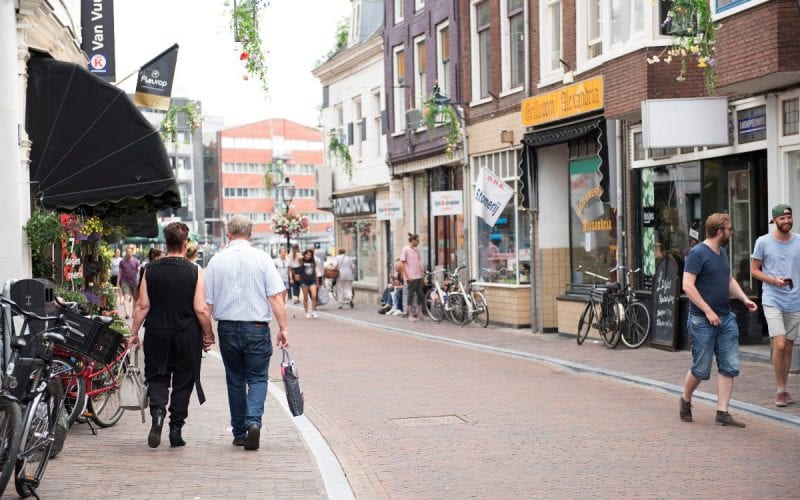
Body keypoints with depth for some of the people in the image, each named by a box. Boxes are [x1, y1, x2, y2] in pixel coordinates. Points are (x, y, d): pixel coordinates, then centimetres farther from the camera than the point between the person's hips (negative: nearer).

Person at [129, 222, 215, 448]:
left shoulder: (150, 270, -1)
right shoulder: (194, 272, -7)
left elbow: (142, 306, -1)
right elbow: (201, 309, -9)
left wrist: (134, 332, 8)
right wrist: (208, 336, 3)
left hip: (156, 334, 1)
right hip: (187, 336, -1)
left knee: (157, 377, 13)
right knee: (183, 381, 10)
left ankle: (157, 411, -14)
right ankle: (176, 429, 11)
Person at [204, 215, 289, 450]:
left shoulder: (217, 261, 0)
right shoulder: (262, 258, -5)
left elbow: (207, 303, 2)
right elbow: (276, 297, -10)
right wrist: (283, 328, -6)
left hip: (227, 327, 2)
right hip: (257, 328, -2)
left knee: (235, 380, 14)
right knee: (257, 378, 6)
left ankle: (239, 433, 17)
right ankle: (253, 421, -17)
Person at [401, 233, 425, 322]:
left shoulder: (416, 251, 13)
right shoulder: (406, 250, -6)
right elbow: (403, 264, -8)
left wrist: (422, 272, 9)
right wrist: (407, 276, -14)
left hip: (418, 276, 7)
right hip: (411, 277, -7)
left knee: (420, 295, 7)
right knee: (410, 295, -1)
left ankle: (420, 314, 14)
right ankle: (410, 315, 4)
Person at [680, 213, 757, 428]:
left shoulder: (721, 253, 14)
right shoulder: (698, 253, -12)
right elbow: (688, 286, -18)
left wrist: (744, 299, 9)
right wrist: (708, 312, -19)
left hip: (726, 319, 8)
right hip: (702, 321, -8)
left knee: (730, 368, 2)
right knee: (701, 369, 1)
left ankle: (722, 413, 7)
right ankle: (685, 400, 27)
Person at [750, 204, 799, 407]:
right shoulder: (763, 242, -3)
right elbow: (754, 270, 3)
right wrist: (773, 280, -13)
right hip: (772, 300, -3)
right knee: (779, 345, -14)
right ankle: (780, 390, -2)